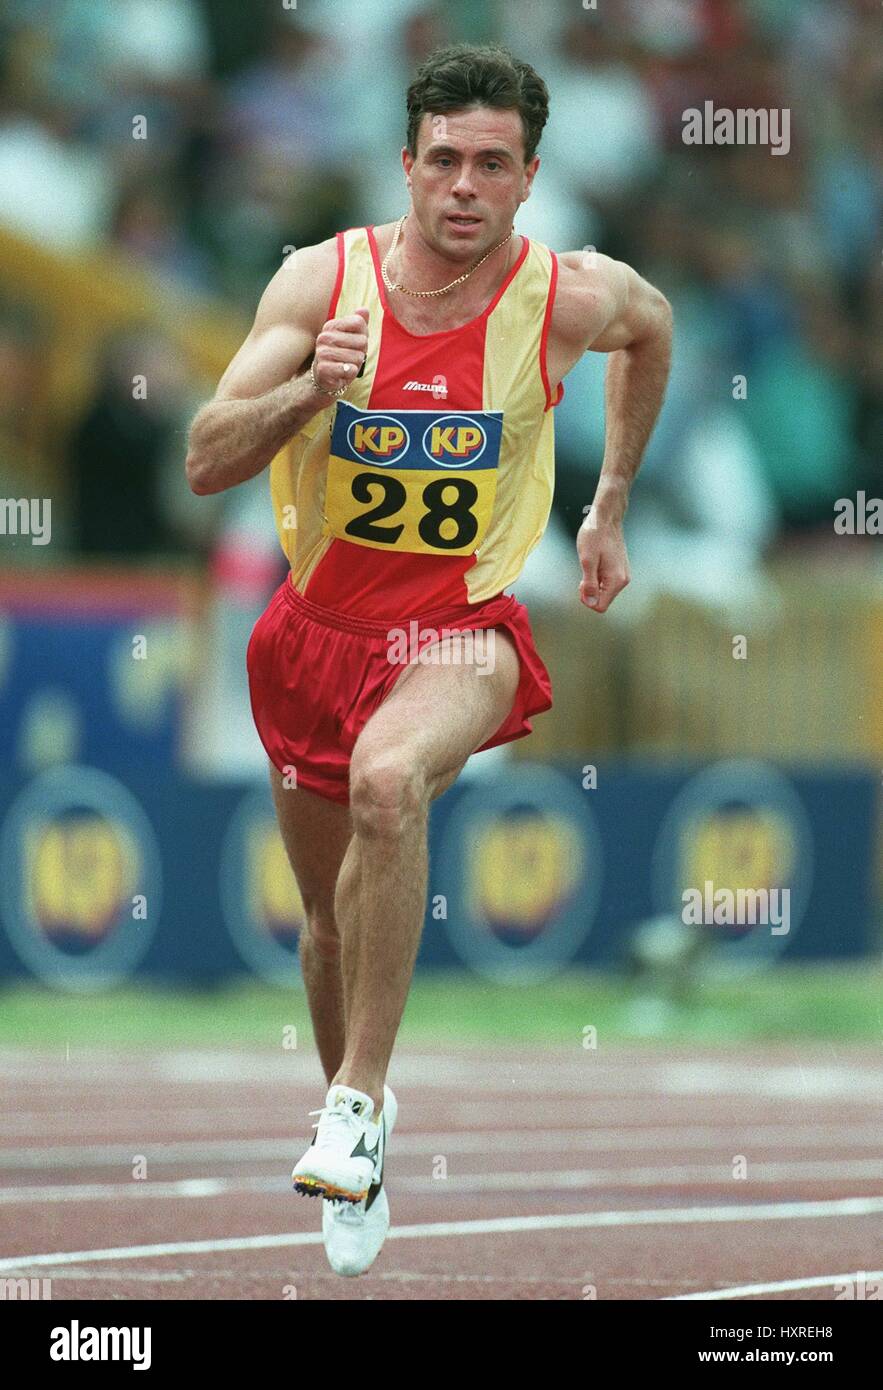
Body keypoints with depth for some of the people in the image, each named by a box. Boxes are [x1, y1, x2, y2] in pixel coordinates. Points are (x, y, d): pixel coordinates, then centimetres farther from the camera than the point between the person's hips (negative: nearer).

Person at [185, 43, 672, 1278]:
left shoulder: (573, 297, -13)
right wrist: (306, 391, -34)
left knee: (388, 780, -36)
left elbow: (652, 329, 14)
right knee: (333, 913, 17)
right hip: (320, 625, 3)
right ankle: (352, 1105, 48)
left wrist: (610, 511, 18)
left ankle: (360, 1103, -28)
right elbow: (206, 463, -15)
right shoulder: (322, 281, -12)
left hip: (461, 631, -3)